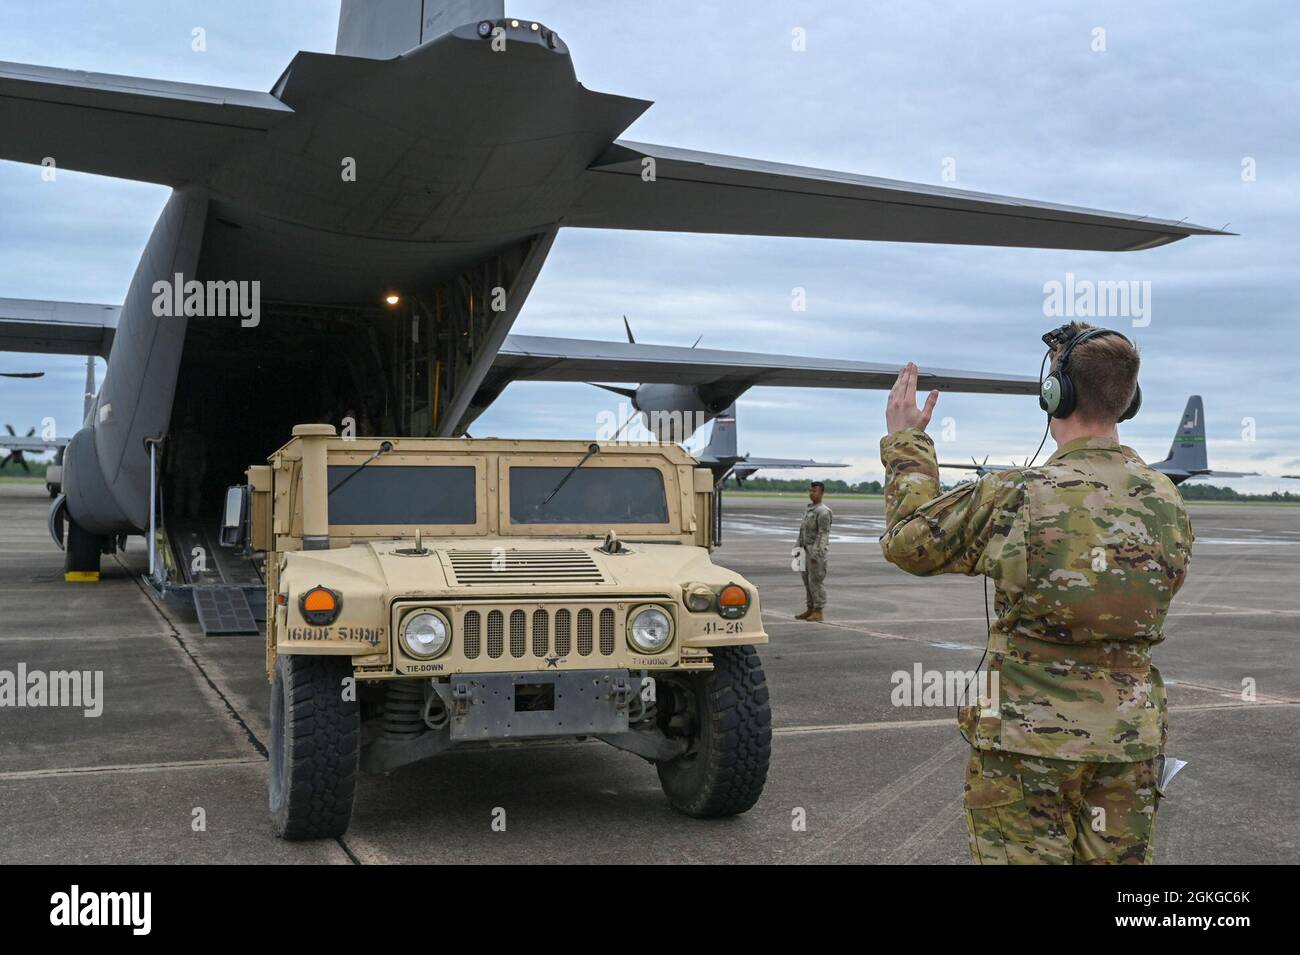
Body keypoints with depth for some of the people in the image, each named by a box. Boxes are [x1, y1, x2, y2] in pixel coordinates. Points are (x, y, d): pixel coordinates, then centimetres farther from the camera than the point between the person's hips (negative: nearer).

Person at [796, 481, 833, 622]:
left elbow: (823, 534, -19)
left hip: (817, 551, -9)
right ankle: (810, 610, 17)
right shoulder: (809, 509, 16)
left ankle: (818, 612, -3)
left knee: (816, 581, -6)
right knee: (807, 580, 10)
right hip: (807, 549, 9)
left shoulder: (823, 511, -13)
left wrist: (816, 553, -23)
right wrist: (800, 548, 18)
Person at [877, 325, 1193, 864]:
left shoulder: (1013, 498, -15)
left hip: (1028, 739, -4)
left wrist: (905, 444, 10)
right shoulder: (1167, 503, -1)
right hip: (1129, 739, 4)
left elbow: (907, 545, -3)